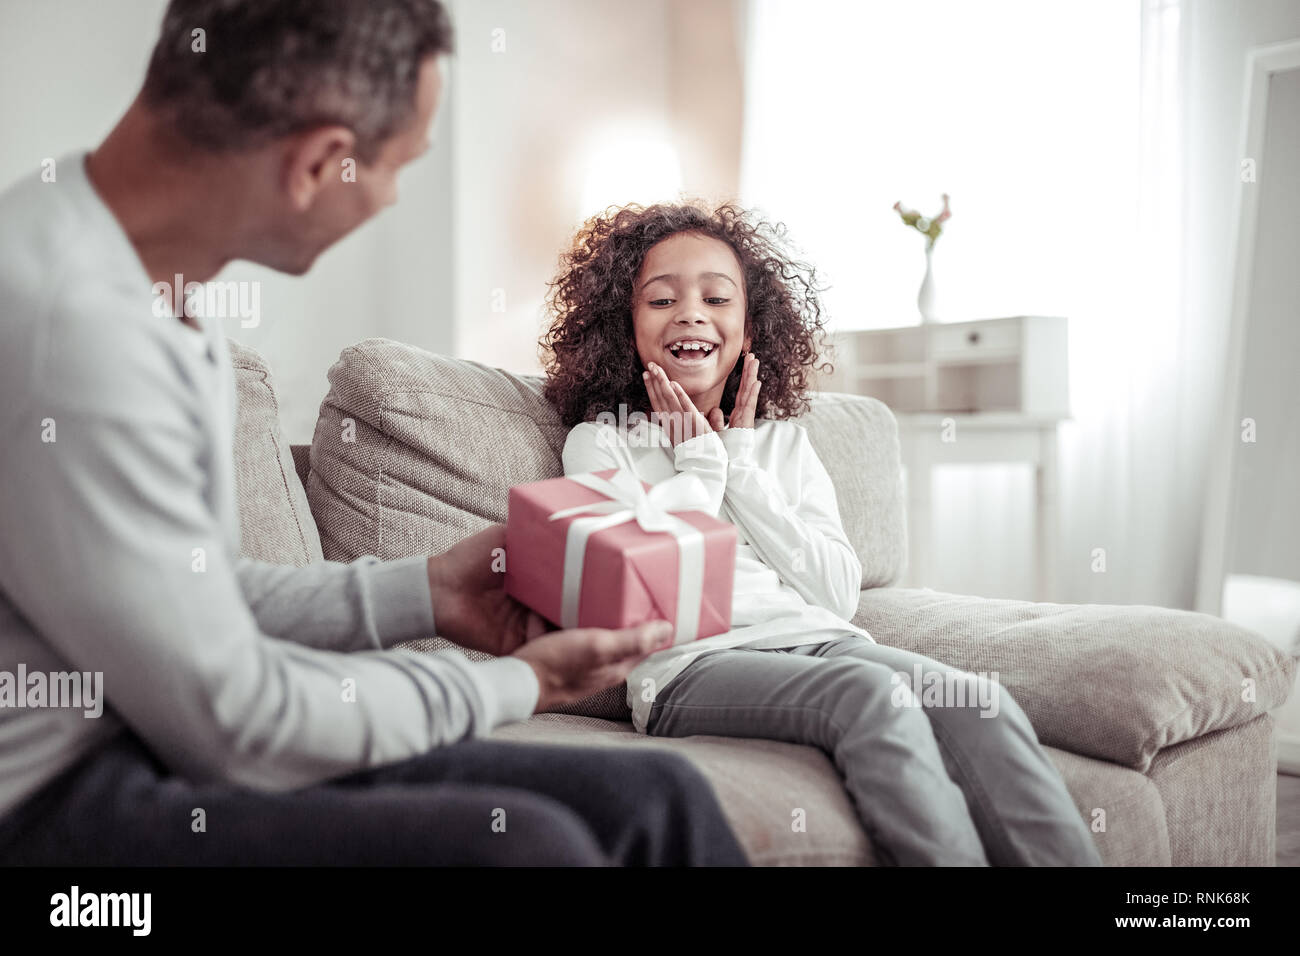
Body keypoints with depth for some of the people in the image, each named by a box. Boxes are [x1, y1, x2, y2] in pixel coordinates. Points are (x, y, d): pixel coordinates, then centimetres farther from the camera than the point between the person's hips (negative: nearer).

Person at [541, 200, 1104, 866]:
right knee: (872, 694, -34)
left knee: (981, 706, -26)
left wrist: (740, 464, 5)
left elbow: (839, 593, 8)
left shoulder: (783, 438, 22)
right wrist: (698, 462, 1)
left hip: (820, 639, 4)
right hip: (694, 666, -4)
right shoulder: (600, 442, 11)